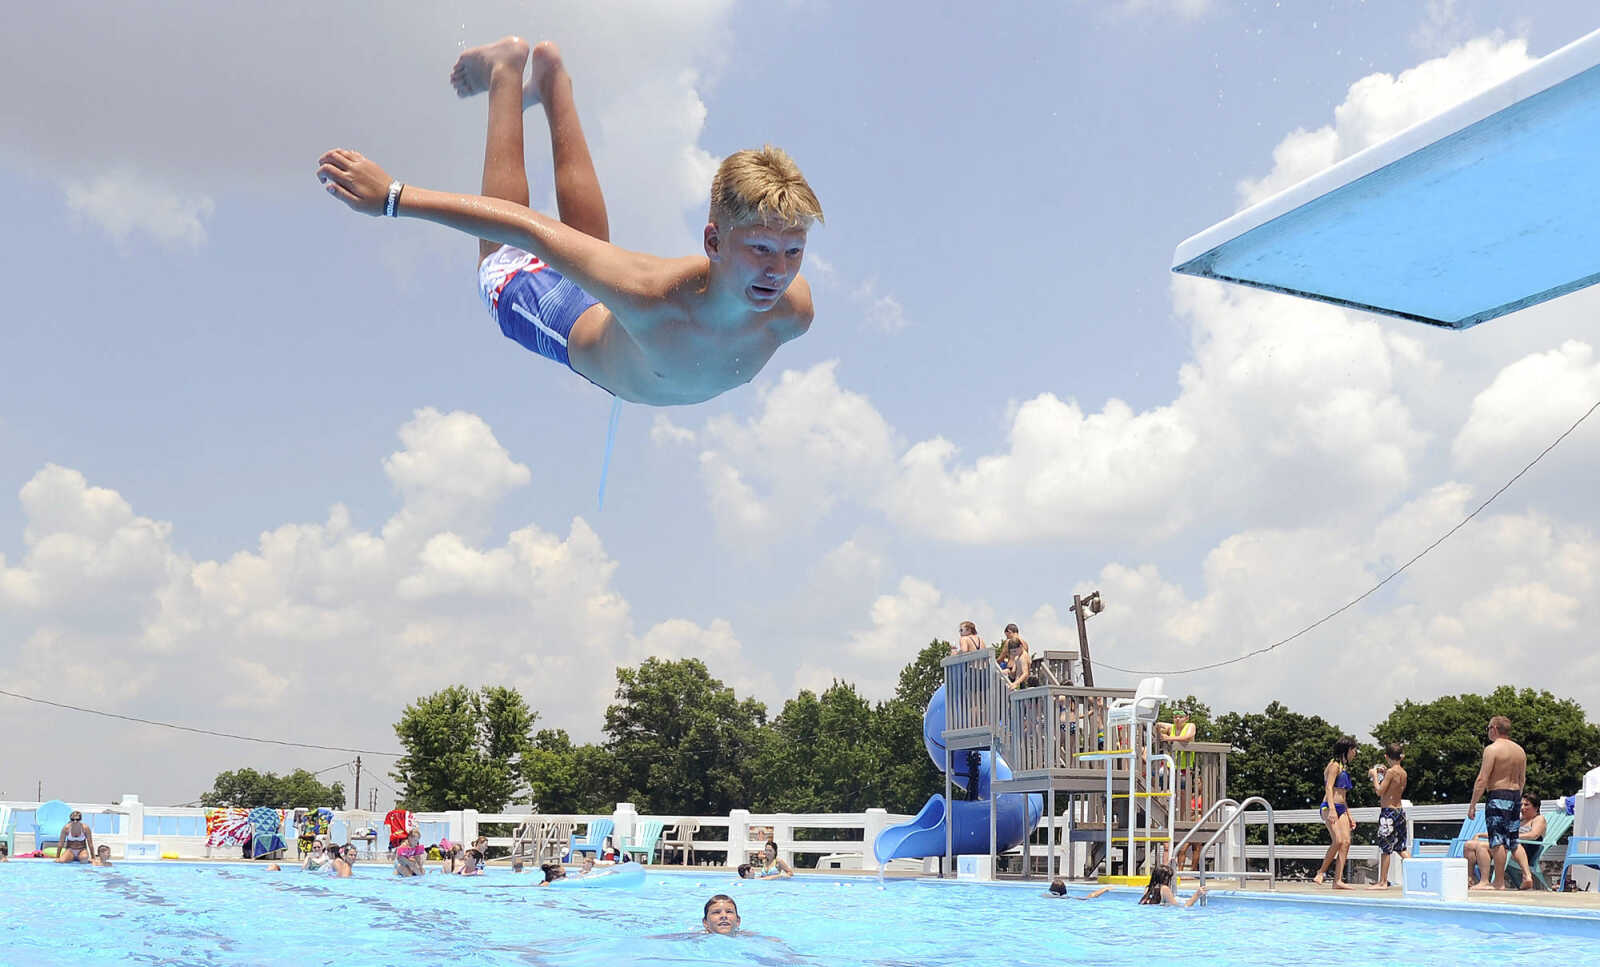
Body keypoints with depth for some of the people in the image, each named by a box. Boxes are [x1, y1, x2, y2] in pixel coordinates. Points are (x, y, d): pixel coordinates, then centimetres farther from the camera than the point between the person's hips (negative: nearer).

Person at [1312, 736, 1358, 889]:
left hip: (1341, 809, 9)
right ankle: (1321, 872, -7)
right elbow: (1329, 788, -15)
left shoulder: (1344, 767, 22)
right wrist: (1332, 809, -25)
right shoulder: (1334, 765, -5)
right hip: (1330, 807, -9)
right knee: (1338, 841, -20)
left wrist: (1349, 816, 23)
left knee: (1346, 842, -4)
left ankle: (1338, 880, -8)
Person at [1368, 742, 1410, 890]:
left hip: (1388, 812, -8)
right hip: (1400, 810, 8)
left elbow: (1380, 791, -16)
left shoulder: (1391, 771, -16)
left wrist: (1374, 776, -3)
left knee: (1385, 849, 0)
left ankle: (1383, 882, 5)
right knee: (1401, 847, 15)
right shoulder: (1403, 772, 8)